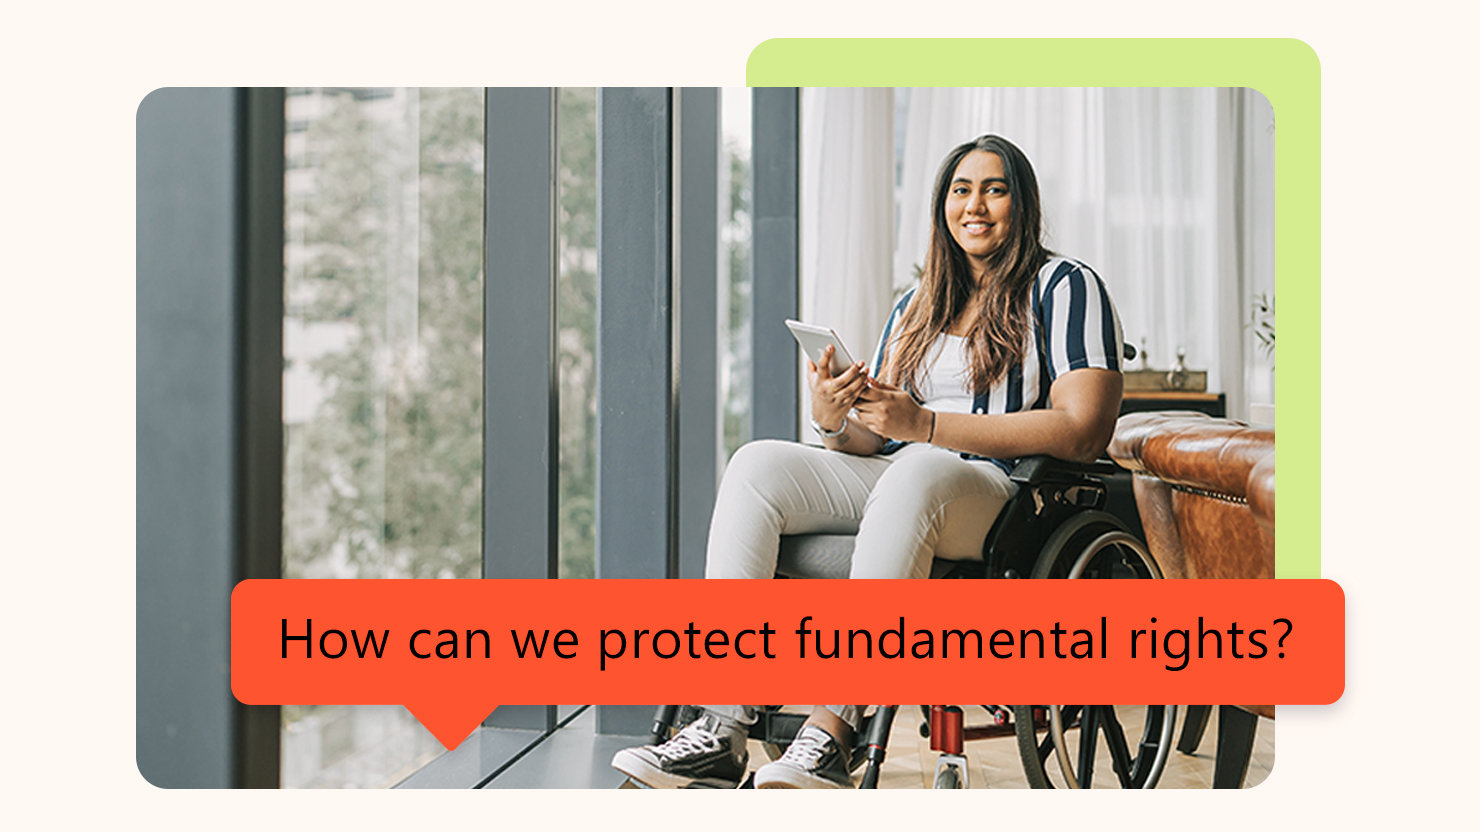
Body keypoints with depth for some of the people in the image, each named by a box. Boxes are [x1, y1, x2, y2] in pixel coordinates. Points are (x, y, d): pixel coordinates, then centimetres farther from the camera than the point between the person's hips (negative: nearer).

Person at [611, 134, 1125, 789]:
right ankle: (721, 730, -33)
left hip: (1004, 494, -6)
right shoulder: (916, 306, 23)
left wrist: (925, 425, -14)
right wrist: (834, 422, -9)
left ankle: (830, 734, -45)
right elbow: (869, 443, 17)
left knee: (913, 473, -39)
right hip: (887, 483, 6)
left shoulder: (1066, 287, 5)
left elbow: (1082, 432, -10)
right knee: (758, 464, -20)